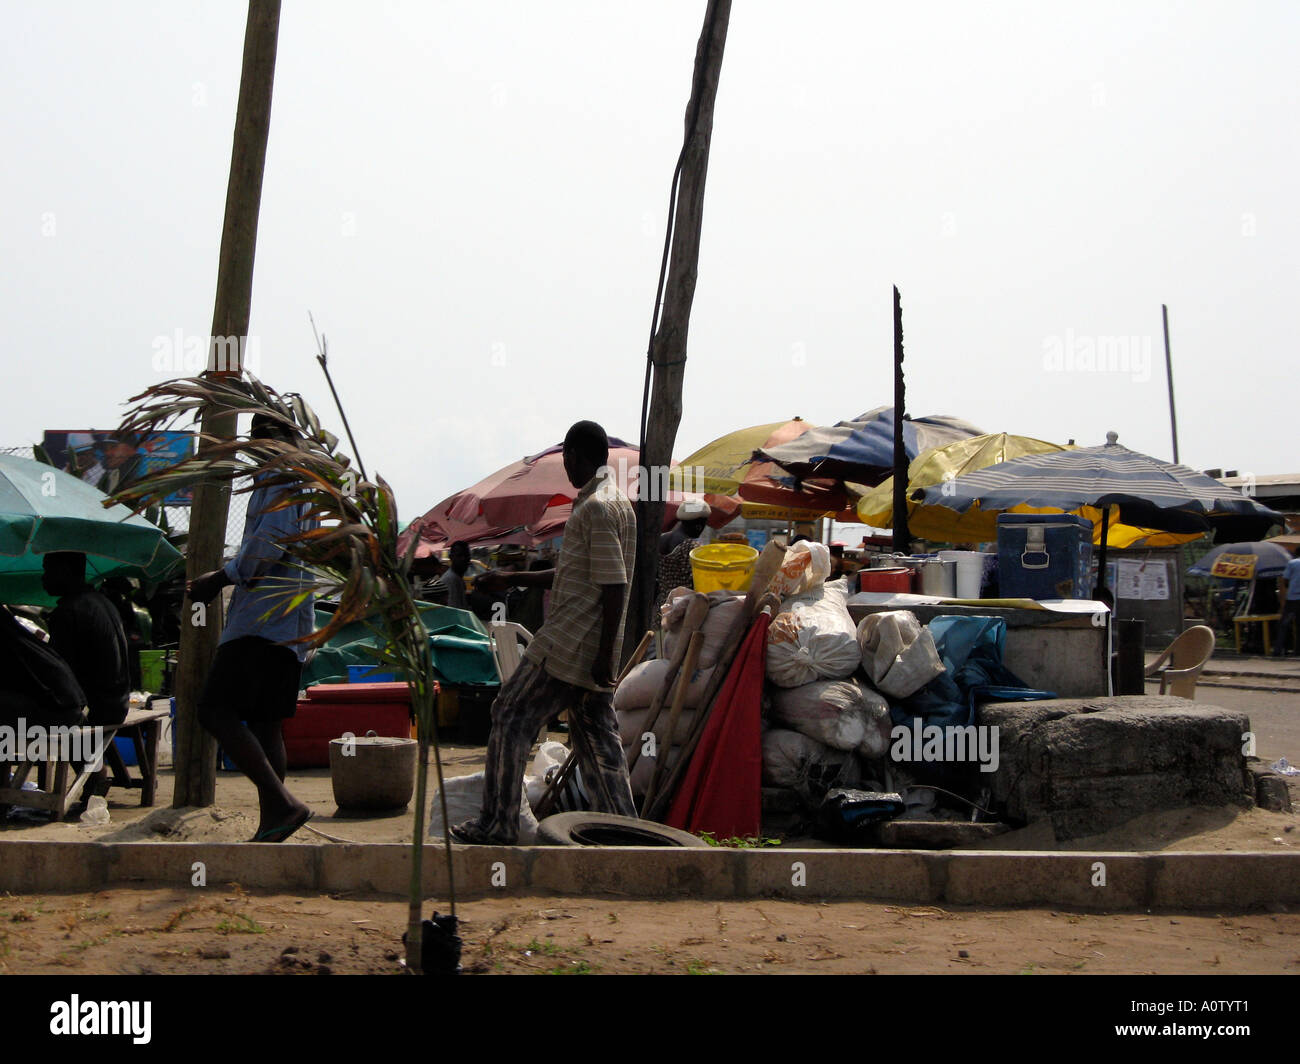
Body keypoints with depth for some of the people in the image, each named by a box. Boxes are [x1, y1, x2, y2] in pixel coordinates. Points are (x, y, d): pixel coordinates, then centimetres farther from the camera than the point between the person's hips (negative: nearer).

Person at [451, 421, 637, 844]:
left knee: (511, 716, 0)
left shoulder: (596, 507, -14)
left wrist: (605, 653, -22)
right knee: (596, 736, 10)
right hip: (593, 651, 9)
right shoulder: (617, 502, 17)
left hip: (569, 642, -9)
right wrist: (511, 579, 30)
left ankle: (498, 823, 5)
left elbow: (614, 585, -21)